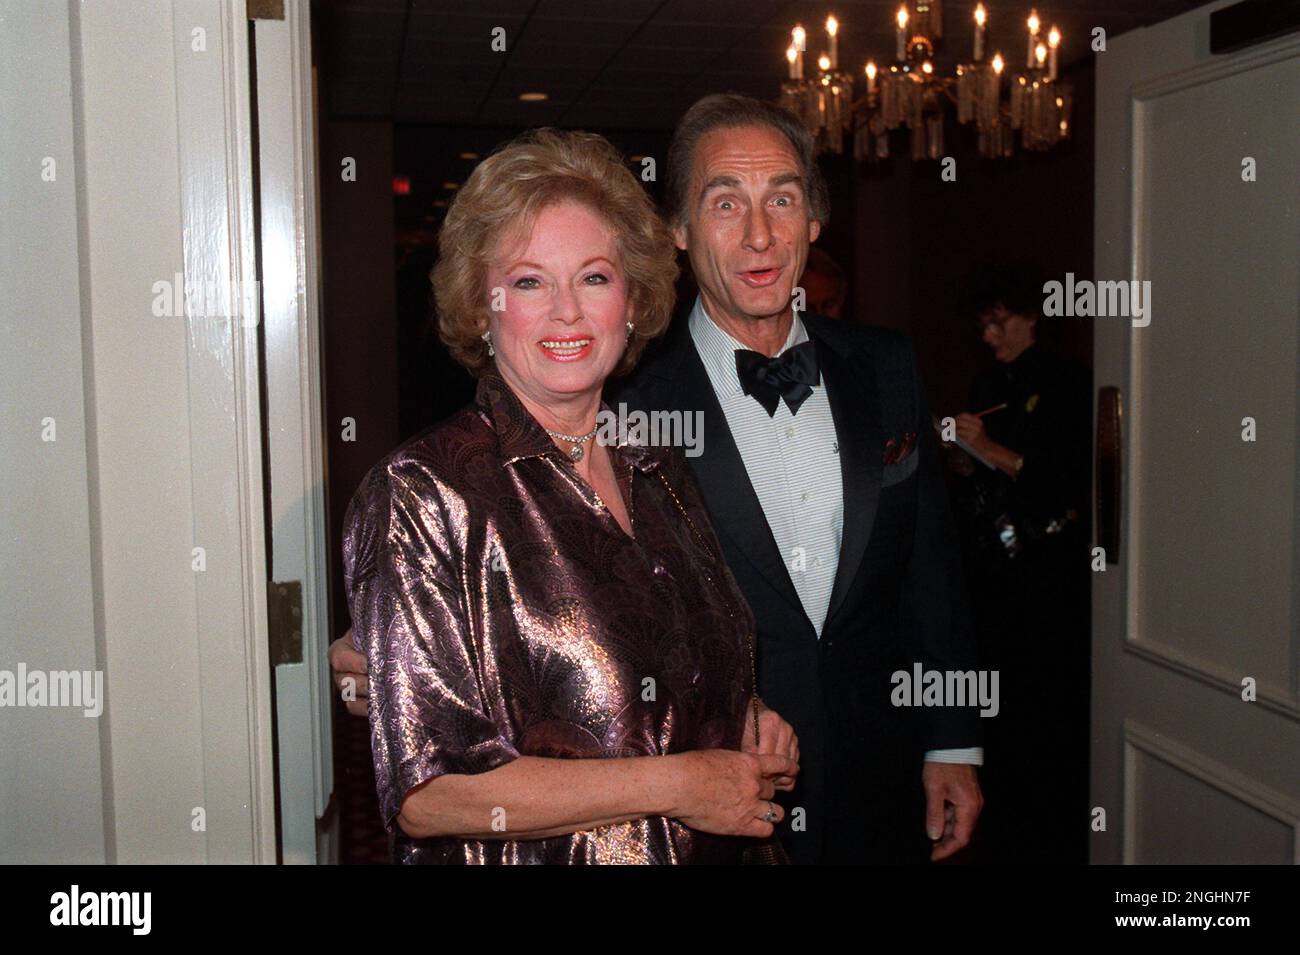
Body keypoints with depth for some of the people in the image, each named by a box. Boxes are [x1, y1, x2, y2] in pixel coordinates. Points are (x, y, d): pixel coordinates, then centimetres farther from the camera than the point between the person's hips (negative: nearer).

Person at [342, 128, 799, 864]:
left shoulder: (662, 473, 1)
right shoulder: (422, 494, -17)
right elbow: (426, 789, -22)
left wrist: (749, 720, -5)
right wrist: (673, 785, -19)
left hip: (714, 847, 6)